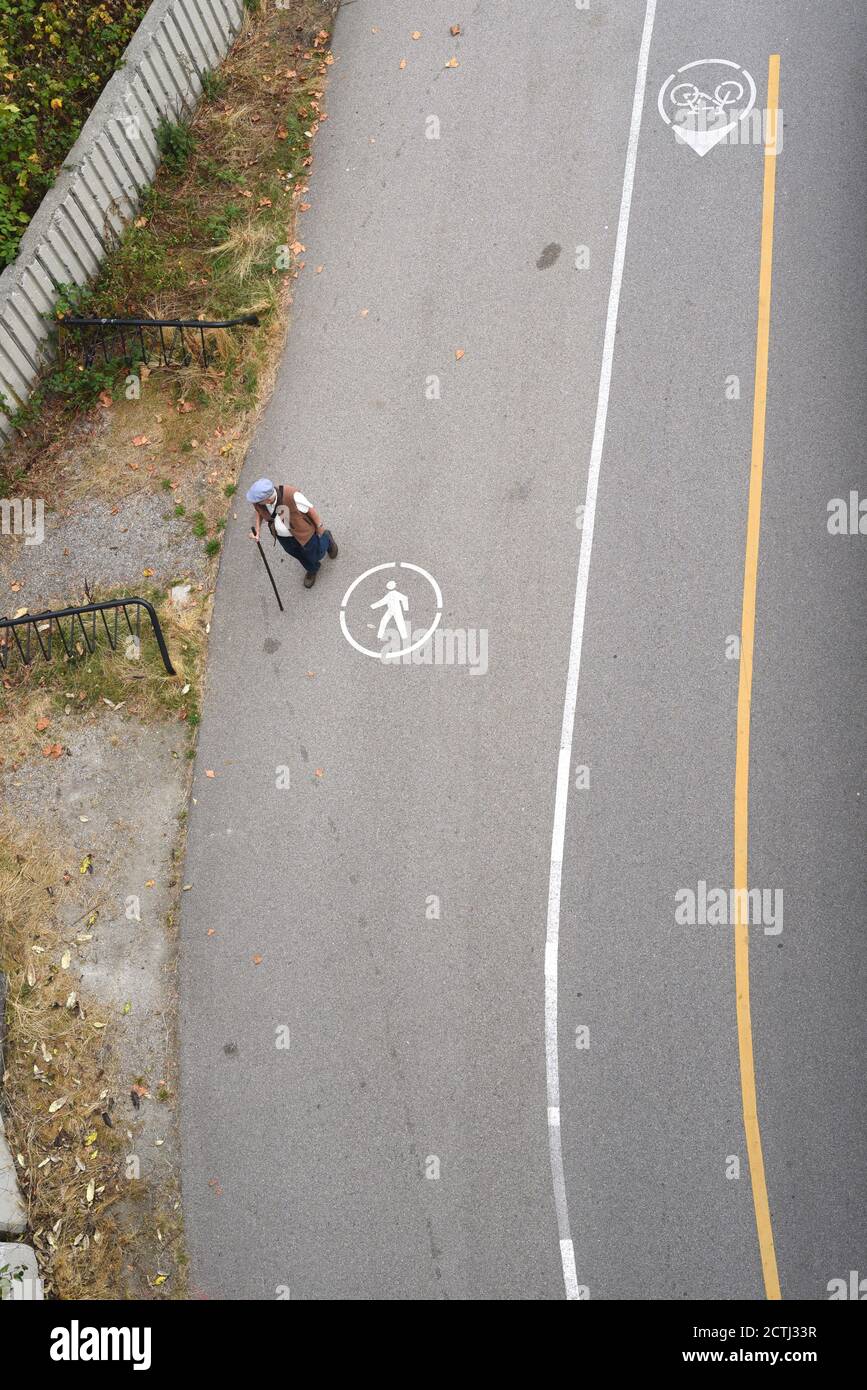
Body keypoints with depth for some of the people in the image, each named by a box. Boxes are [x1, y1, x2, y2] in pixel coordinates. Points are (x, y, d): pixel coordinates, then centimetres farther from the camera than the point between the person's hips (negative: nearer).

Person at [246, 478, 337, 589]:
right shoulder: (258, 501, -28)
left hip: (302, 531, -4)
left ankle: (327, 539, 57)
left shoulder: (292, 496, -43)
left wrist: (319, 526, -10)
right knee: (297, 554, 30)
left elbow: (310, 509, -25)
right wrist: (256, 529, -19)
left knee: (315, 554, 23)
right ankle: (312, 569, 63)